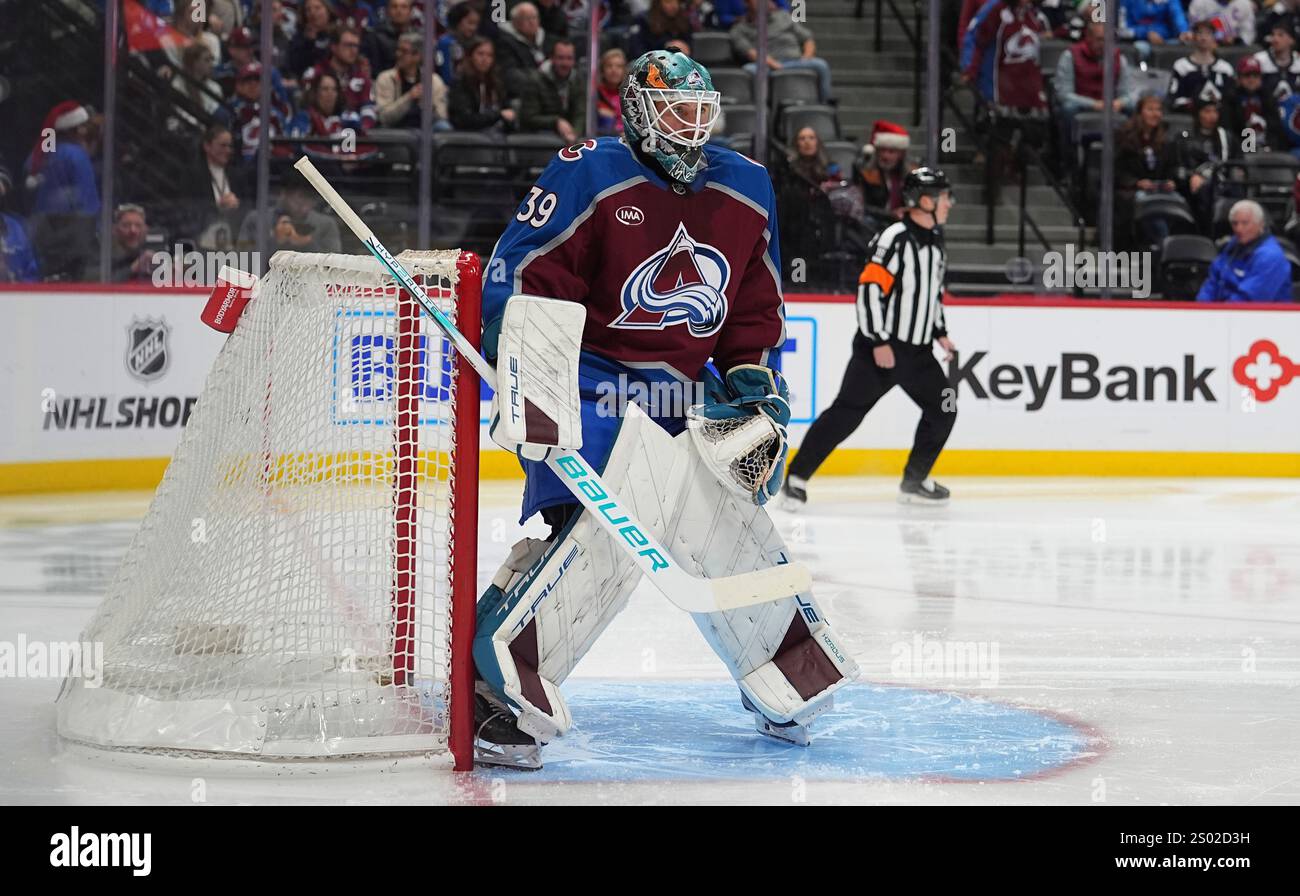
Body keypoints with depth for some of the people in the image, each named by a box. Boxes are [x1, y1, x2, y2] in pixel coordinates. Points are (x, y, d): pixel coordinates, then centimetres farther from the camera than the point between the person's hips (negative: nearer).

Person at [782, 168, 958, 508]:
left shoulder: (934, 240, 12)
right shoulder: (895, 238, -16)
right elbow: (869, 288, -21)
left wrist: (941, 333, 18)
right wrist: (879, 342, -22)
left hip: (917, 351, 8)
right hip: (880, 347, -8)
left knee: (943, 410, 8)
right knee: (847, 411, -10)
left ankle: (915, 481, 21)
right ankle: (796, 477, -6)